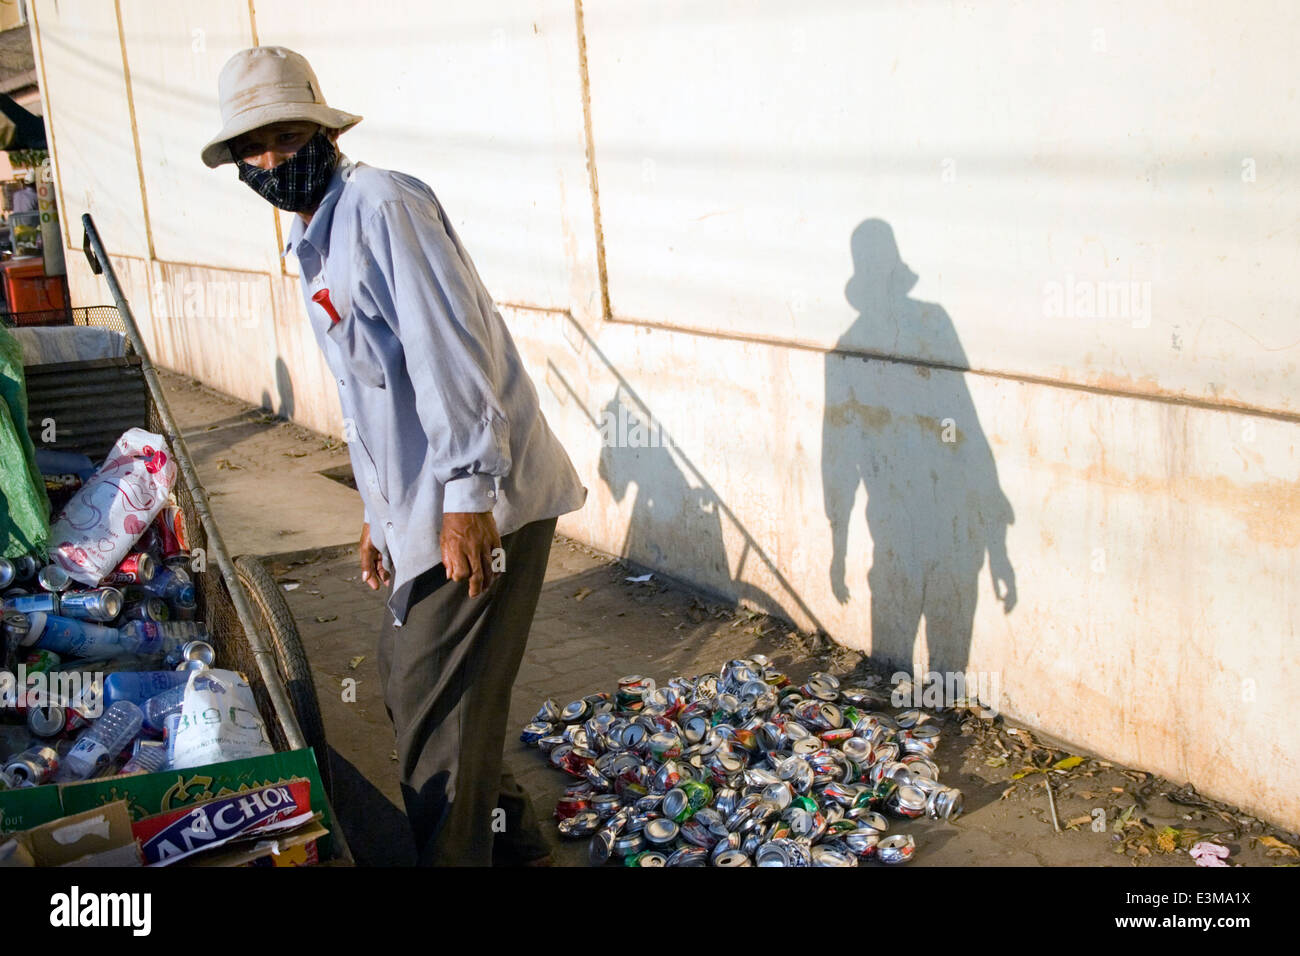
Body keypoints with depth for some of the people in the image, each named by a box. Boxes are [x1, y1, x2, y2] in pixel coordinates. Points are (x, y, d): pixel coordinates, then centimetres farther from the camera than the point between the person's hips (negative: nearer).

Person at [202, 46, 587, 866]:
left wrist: (467, 494, -25)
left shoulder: (383, 205, -12)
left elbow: (450, 356, -21)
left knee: (437, 702, -4)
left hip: (482, 500, -10)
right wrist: (380, 510, 25)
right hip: (421, 507, 10)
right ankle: (511, 838, 35)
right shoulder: (316, 244, 19)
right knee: (409, 681, 18)